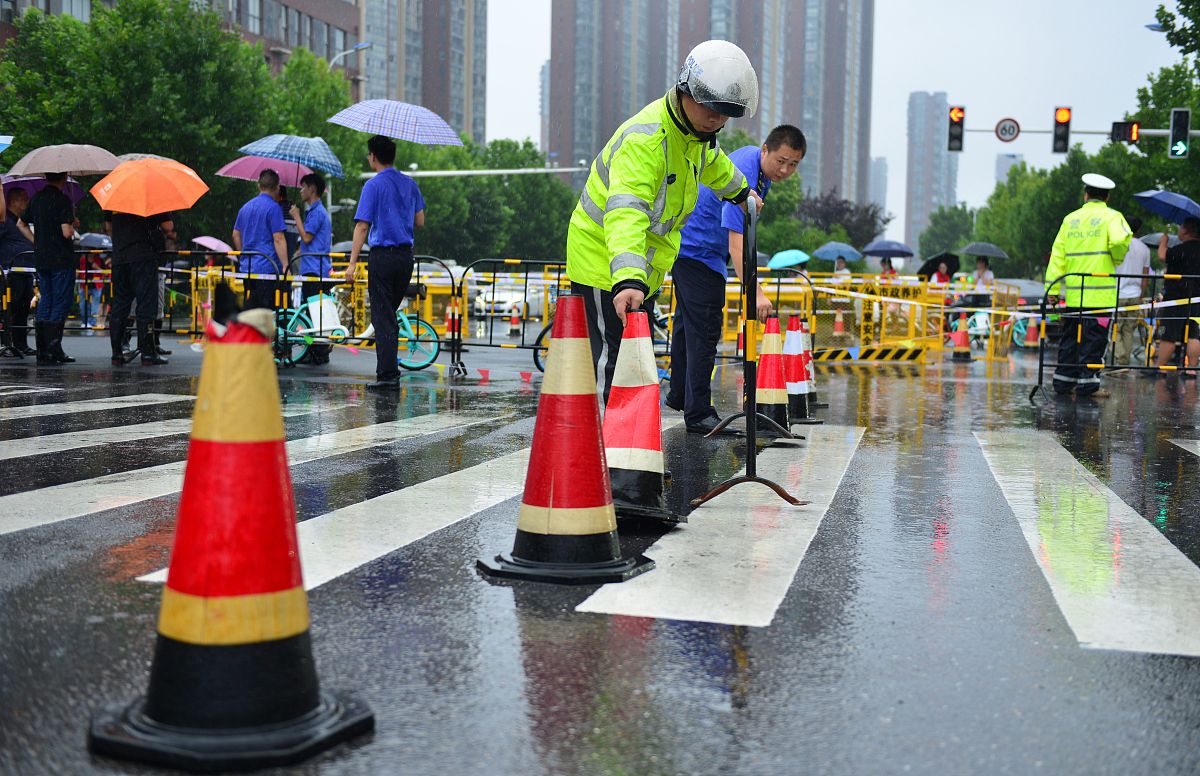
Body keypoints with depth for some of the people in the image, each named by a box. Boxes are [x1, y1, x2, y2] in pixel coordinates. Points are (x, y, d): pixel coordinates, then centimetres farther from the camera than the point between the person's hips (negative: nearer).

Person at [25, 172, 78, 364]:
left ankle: (42, 350, 11)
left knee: (45, 301, 12)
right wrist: (73, 225, 1)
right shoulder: (62, 199, -13)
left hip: (40, 258, 7)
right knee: (60, 303, -1)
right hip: (61, 259, -7)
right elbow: (66, 232, -19)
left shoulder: (36, 198, 9)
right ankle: (53, 350, -4)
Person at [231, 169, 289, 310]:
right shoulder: (274, 208, -8)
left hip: (246, 268, 7)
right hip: (267, 268, -7)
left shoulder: (245, 207, 15)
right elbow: (278, 239, -14)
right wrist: (285, 267, -14)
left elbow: (236, 236, 23)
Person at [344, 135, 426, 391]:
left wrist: (352, 262, -11)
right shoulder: (410, 184, 9)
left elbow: (362, 226, -12)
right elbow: (419, 222, 14)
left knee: (383, 317, -2)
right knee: (390, 314, 16)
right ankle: (389, 372, 18)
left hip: (382, 256, -6)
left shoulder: (374, 185, -9)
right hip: (406, 256, 6)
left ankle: (387, 375, -4)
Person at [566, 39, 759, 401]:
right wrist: (628, 279, -57)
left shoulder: (693, 127, 2)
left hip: (640, 270, 9)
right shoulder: (644, 139, -28)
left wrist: (740, 191, 48)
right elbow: (626, 211, -43)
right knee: (610, 364, -11)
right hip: (603, 260, -9)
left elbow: (710, 160, 29)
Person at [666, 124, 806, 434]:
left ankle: (679, 394, 34)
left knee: (688, 323, 20)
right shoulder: (744, 176, -31)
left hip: (688, 244, 10)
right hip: (699, 251, -10)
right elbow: (736, 243, -39)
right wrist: (756, 292, -47)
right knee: (704, 331, -11)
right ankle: (698, 414, -8)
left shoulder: (753, 157, 0)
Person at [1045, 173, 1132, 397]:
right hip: (1100, 292, -4)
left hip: (1073, 292, 4)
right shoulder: (1111, 216, -2)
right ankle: (1087, 383, 0)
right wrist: (1117, 259, 1)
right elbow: (1119, 241, -21)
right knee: (1094, 338, 0)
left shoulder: (1071, 219, 10)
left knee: (1069, 337, 11)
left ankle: (1064, 381, 14)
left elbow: (1058, 255, 5)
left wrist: (1053, 288, 5)